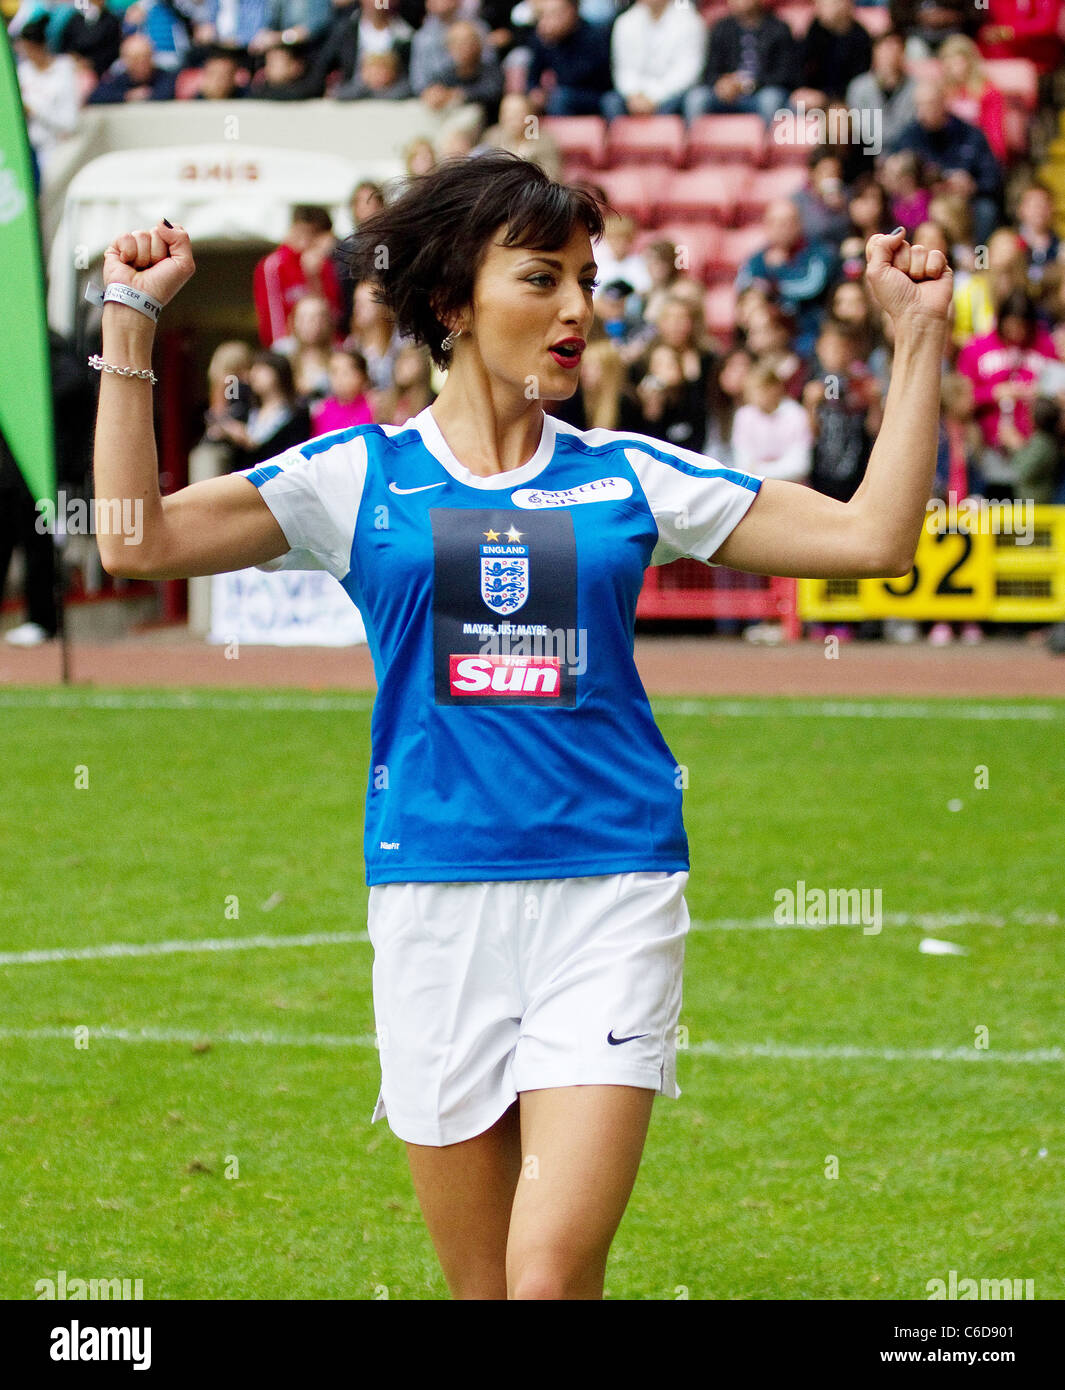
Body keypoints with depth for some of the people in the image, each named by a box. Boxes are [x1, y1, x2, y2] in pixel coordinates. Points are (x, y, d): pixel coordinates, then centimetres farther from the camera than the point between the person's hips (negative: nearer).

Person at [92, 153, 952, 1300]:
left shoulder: (626, 477, 9)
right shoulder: (359, 475, 6)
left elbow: (873, 536, 7)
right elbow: (139, 540, -4)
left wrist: (917, 339, 3)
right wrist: (129, 326, -7)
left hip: (611, 899, 0)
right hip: (433, 897, 0)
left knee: (553, 1275, -15)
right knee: (480, 1284, 7)